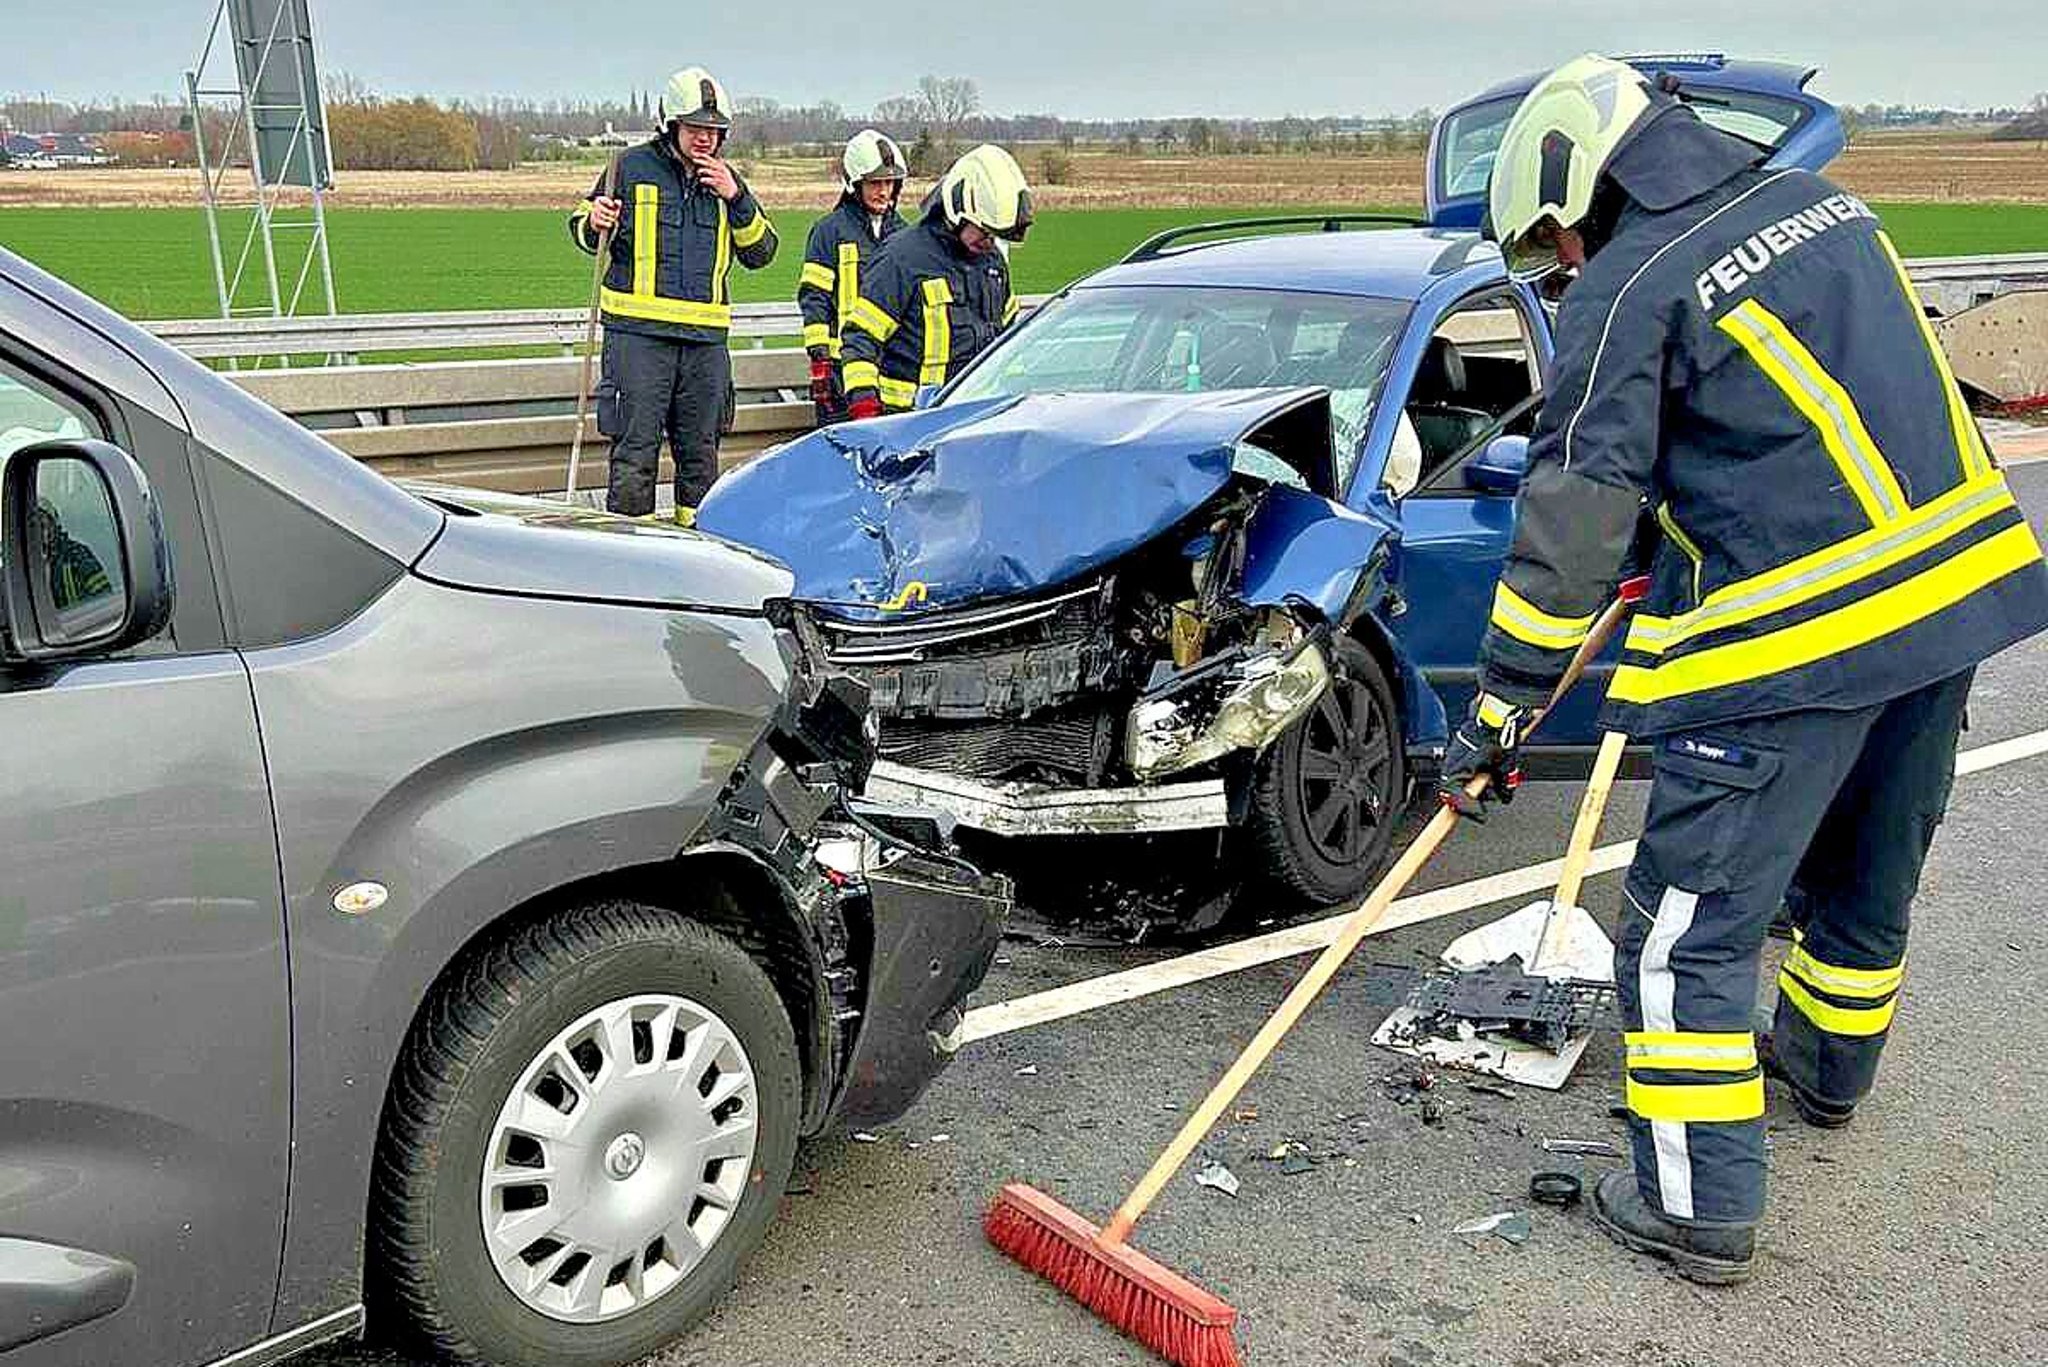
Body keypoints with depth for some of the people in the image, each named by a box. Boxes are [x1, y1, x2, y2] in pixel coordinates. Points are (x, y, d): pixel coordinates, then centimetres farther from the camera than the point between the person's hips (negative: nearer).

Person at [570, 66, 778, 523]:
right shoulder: (633, 167, 3)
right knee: (635, 450, -6)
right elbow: (583, 229, 11)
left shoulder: (727, 180, 13)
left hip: (706, 336, 4)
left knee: (701, 452, 11)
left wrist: (736, 199, -3)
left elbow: (761, 254, 10)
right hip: (638, 331, -4)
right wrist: (595, 224, -12)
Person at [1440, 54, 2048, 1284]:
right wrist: (1686, 562, 31)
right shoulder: (1819, 203, 14)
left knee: (1691, 924, 1)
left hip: (1799, 632, -9)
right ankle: (1830, 1066, 49)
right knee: (1872, 873, 27)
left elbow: (1572, 516, -12)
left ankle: (1700, 1209, 8)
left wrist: (1499, 711, -7)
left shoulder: (1631, 287, -10)